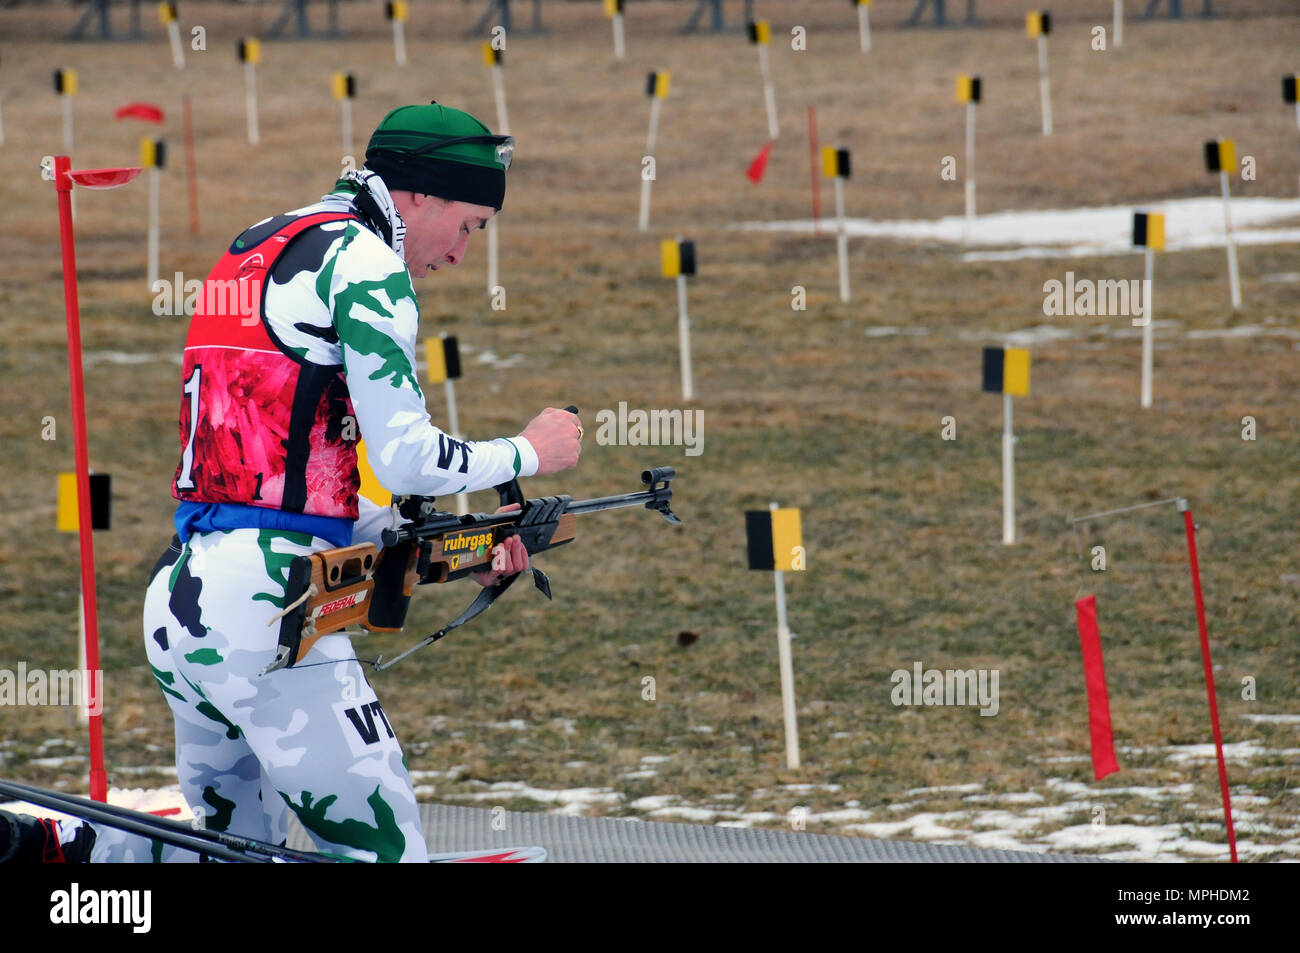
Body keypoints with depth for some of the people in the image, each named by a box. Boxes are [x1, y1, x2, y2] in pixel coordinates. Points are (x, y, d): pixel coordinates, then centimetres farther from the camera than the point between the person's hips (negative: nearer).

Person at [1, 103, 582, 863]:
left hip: (178, 601, 9)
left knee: (238, 837, 22)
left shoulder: (254, 254, 23)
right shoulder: (364, 261, -5)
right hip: (264, 599, -9)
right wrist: (528, 453, 6)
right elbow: (404, 458, -10)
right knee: (386, 851, -7)